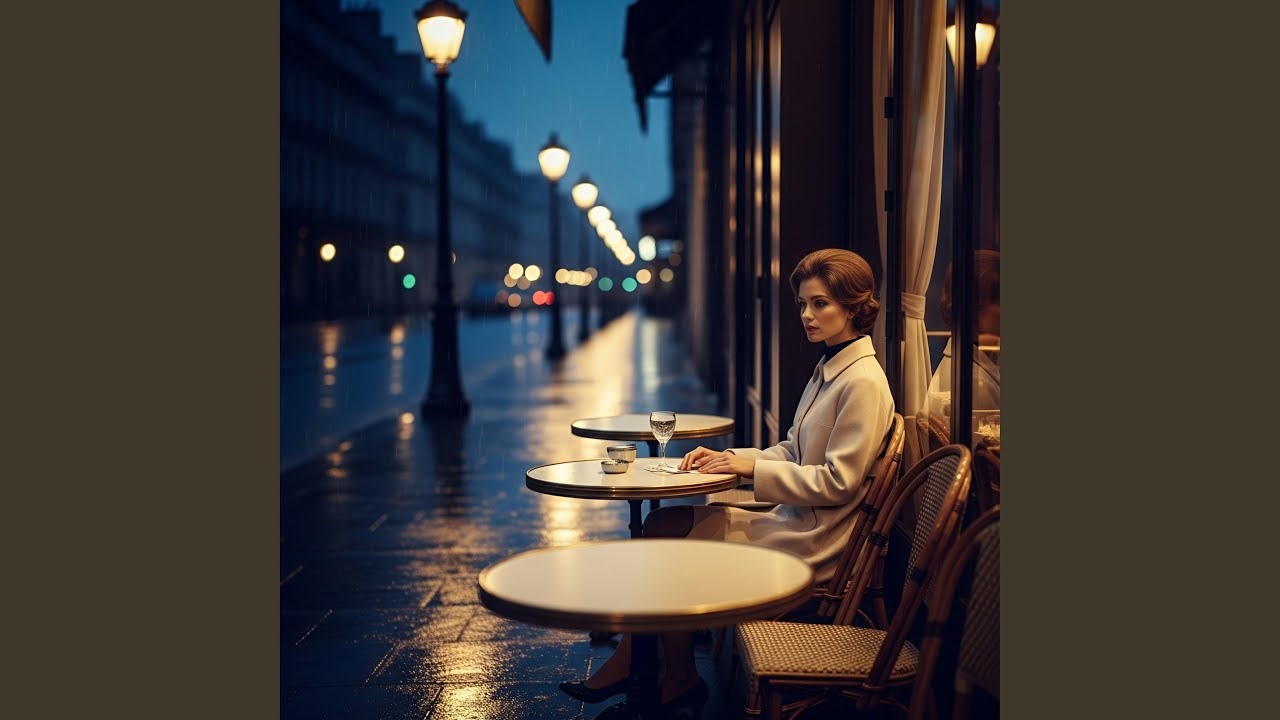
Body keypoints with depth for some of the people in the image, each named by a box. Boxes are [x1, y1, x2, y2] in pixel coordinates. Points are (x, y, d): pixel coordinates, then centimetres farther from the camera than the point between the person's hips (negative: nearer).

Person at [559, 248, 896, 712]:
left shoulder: (863, 383, -18)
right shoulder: (829, 369, 13)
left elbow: (837, 482, -20)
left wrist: (751, 467, -17)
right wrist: (728, 457, 0)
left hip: (814, 543, -9)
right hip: (796, 522, 9)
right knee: (660, 523, 0)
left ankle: (680, 681, 11)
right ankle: (626, 664, 1)